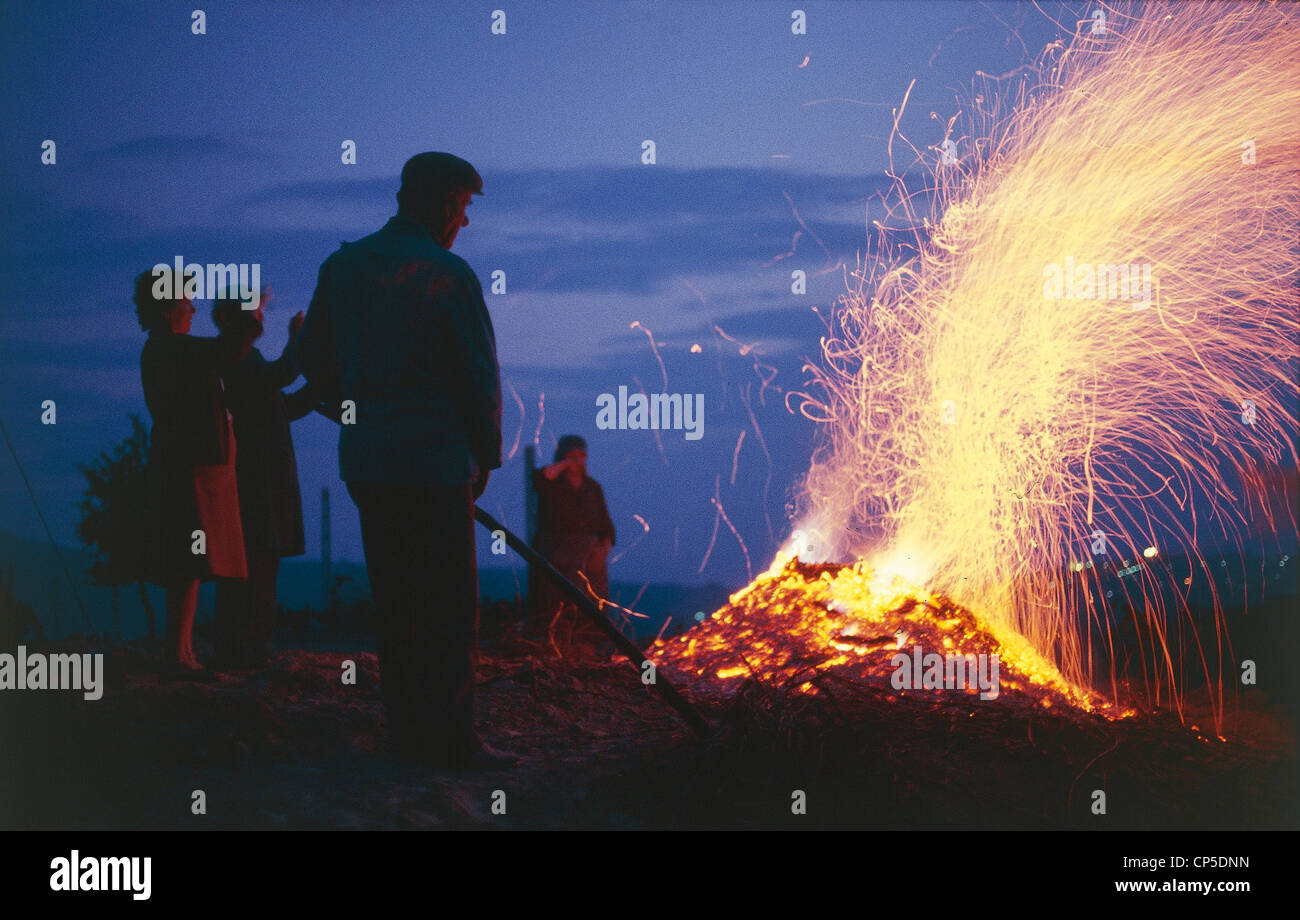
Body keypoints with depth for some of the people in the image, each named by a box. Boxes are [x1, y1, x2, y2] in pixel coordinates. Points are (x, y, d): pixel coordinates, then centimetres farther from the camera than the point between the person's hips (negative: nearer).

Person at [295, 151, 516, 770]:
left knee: (394, 599, 12)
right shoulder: (448, 275, -11)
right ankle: (451, 739, 0)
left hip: (366, 463, 7)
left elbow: (315, 360, 14)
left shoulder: (341, 267, 8)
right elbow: (480, 375, -9)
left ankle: (407, 731, 17)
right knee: (449, 604, -1)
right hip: (436, 461, -6)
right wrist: (486, 456, 3)